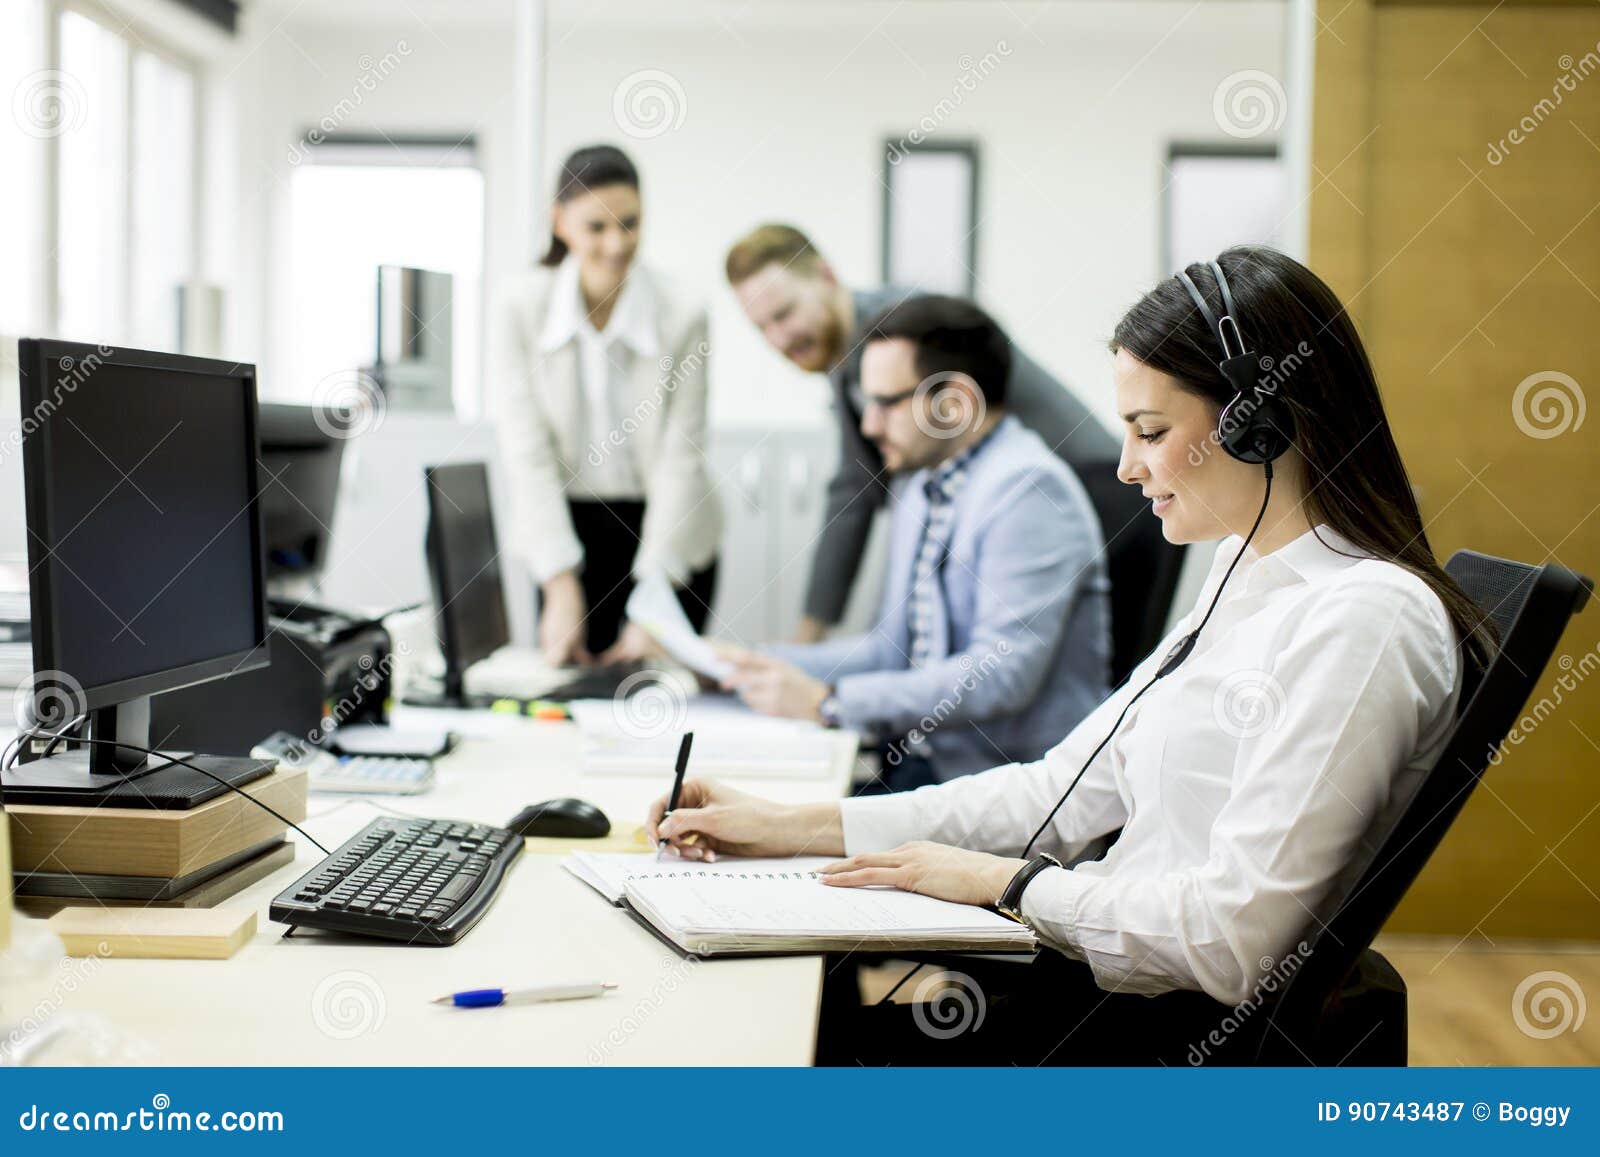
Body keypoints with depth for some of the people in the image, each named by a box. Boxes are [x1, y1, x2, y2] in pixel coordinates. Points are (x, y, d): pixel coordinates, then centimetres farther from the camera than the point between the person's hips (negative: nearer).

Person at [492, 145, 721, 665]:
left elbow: (680, 460, -16)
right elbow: (527, 451, -13)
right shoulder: (522, 308, -10)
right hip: (568, 529, 1)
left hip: (667, 528, -1)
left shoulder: (682, 316, -13)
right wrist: (562, 589, -22)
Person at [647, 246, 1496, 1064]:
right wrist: (792, 828, 9)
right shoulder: (1246, 589, 12)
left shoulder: (1364, 621, -19)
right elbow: (1064, 788, 13)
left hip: (1174, 1037, -8)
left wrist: (1007, 882, -11)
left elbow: (1234, 938, -23)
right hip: (1106, 982, 8)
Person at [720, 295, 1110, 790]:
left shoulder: (1029, 489, -14)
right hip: (916, 756, 9)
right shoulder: (920, 486, 17)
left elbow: (1002, 671, -23)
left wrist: (828, 701, -20)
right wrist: (761, 664, 10)